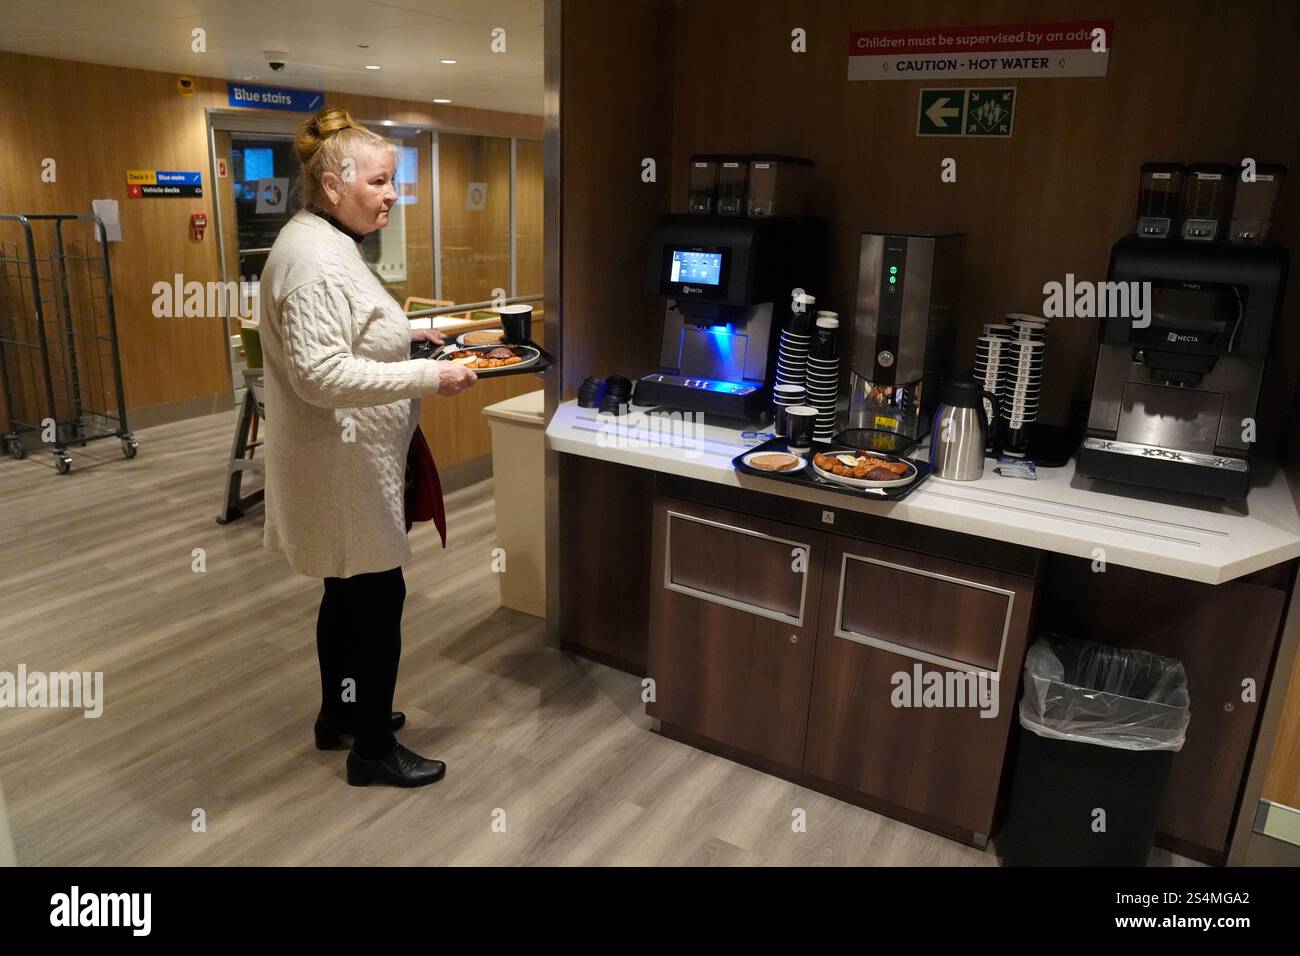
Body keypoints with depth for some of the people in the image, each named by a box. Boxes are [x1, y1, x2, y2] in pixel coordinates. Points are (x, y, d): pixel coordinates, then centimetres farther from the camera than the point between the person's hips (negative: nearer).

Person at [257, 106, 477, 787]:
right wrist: (428, 375, -28)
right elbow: (320, 372, -28)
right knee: (378, 595, 0)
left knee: (347, 590, 19)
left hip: (345, 459, 11)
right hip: (343, 463, -11)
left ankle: (340, 713, 36)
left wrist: (406, 332, 13)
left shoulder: (325, 242, 13)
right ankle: (373, 748, 15)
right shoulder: (315, 260, -21)